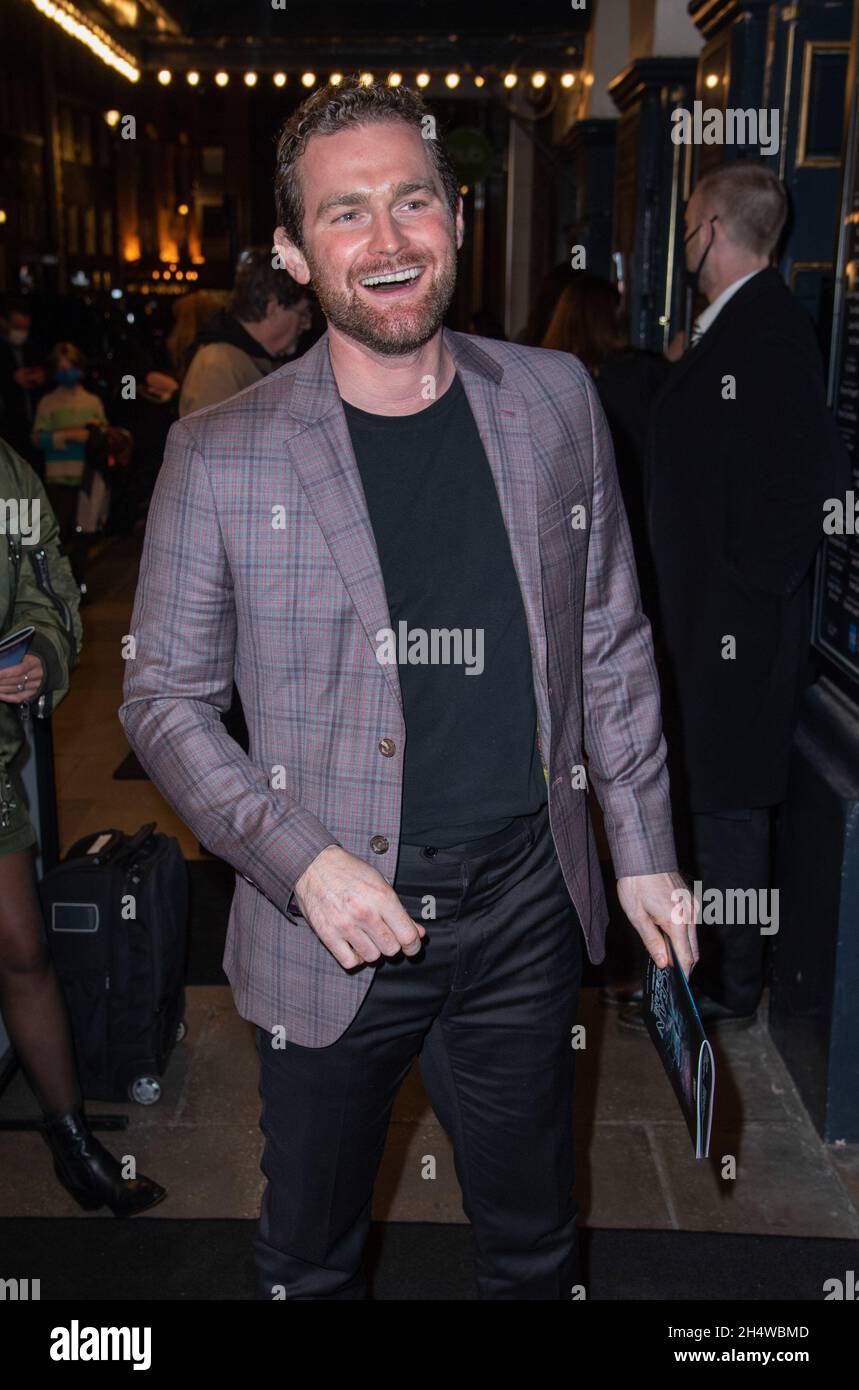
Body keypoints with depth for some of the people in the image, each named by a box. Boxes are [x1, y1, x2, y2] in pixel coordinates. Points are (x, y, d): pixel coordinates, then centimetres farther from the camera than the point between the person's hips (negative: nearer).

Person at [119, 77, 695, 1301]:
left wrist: (644, 855, 7)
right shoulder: (220, 456, -10)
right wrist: (301, 858, -17)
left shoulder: (556, 401, -1)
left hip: (525, 913, 3)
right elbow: (164, 700, -4)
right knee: (310, 1260, 20)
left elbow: (612, 645, 7)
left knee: (534, 1243, 23)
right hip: (333, 926, -2)